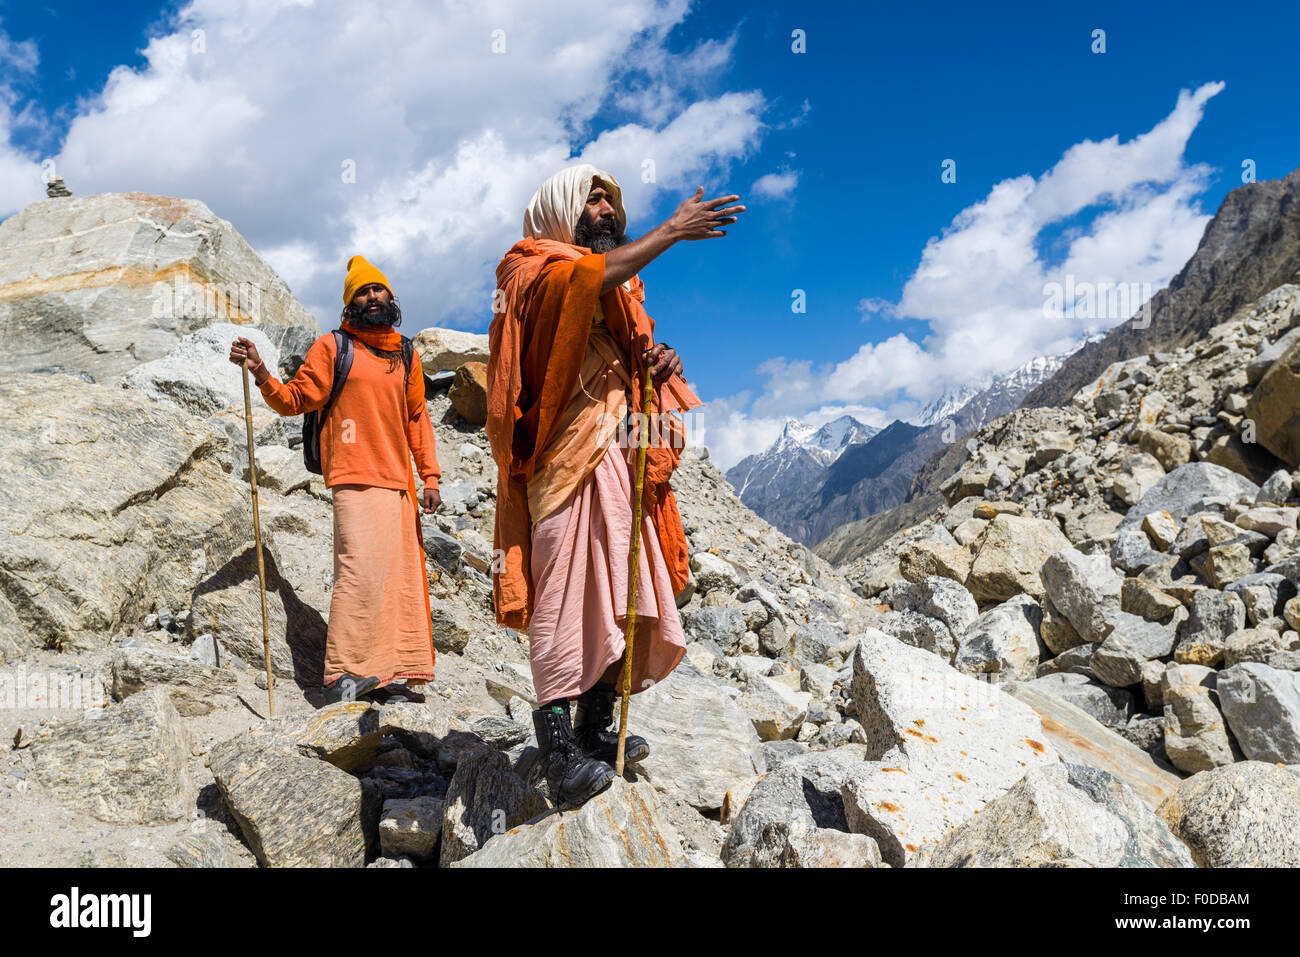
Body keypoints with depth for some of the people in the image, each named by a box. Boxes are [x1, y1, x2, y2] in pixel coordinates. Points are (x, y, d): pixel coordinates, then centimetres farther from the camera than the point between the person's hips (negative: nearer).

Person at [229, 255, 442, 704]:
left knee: (401, 574, 7)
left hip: (398, 482, 6)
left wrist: (430, 475, 11)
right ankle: (344, 673, -11)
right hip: (355, 478, -6)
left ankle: (399, 670, 14)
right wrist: (261, 372, -17)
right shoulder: (332, 347, 5)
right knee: (361, 568, -16)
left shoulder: (406, 356, 18)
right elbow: (295, 399, 1)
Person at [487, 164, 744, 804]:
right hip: (569, 457, -8)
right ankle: (558, 751, -17)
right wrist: (672, 230, -16)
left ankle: (596, 729, 15)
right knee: (567, 590, -15)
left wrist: (657, 363, 5)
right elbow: (589, 278, -20)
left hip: (622, 460, 8)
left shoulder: (620, 289, 27)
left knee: (625, 601, 6)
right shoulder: (537, 270, 3)